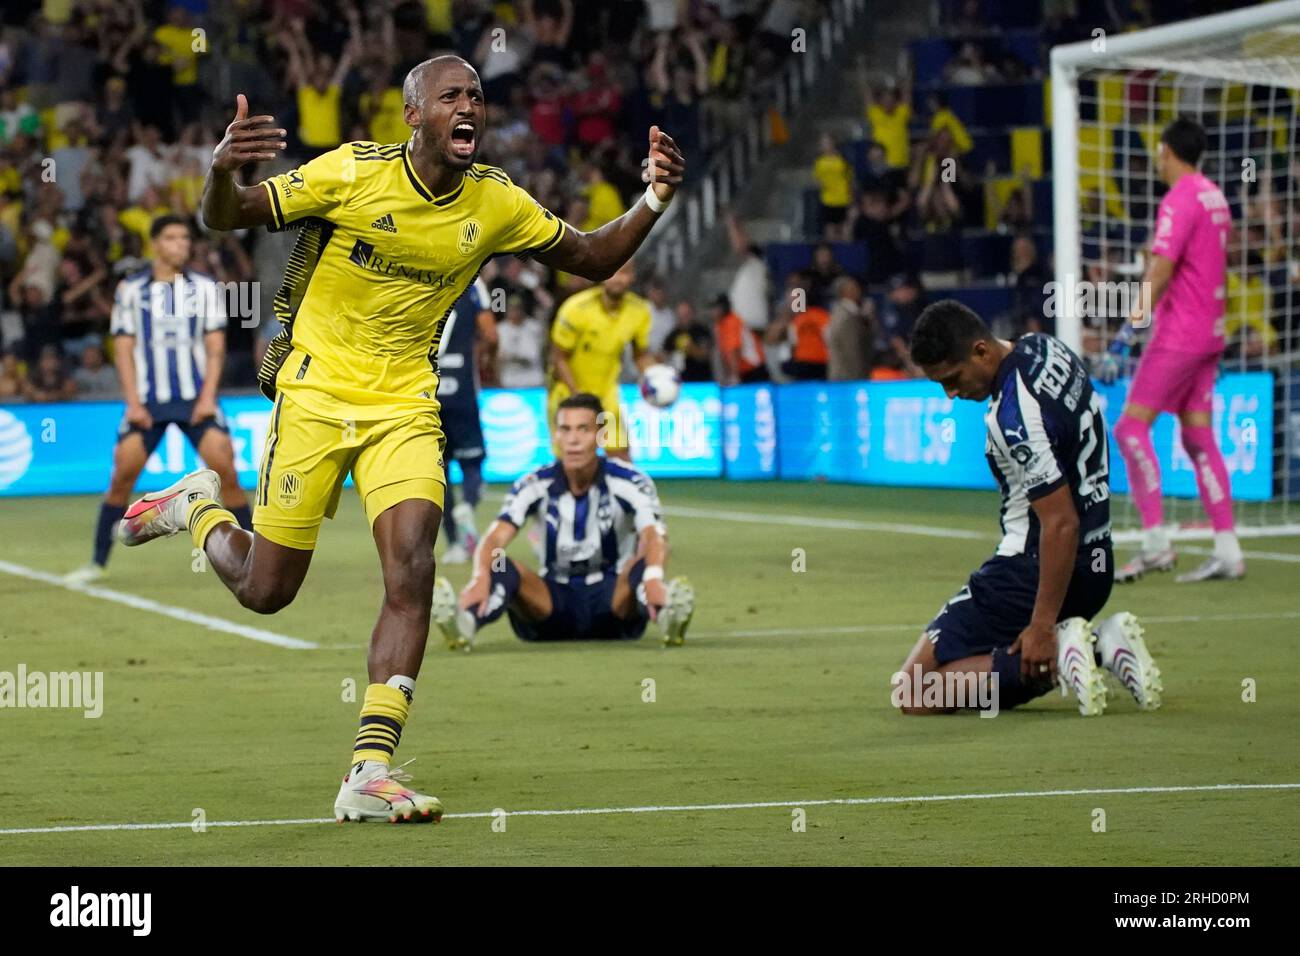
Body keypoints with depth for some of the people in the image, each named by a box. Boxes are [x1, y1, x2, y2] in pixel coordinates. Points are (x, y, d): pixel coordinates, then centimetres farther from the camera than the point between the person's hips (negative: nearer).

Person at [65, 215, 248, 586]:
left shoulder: (204, 287, 5)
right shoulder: (130, 290, 4)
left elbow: (215, 346, 3)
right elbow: (123, 349, 3)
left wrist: (207, 396, -8)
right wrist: (133, 402, -6)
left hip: (196, 400, 0)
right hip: (147, 402, 0)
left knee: (225, 469, -13)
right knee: (122, 475, -8)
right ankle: (97, 562, 3)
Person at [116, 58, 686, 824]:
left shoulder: (497, 205, -2)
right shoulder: (353, 173, -14)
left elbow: (592, 259, 11)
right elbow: (224, 218, -12)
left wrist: (654, 202, -7)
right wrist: (222, 172, -37)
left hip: (404, 406, 3)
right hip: (316, 394, -3)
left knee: (413, 571, -18)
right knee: (265, 590, 3)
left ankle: (370, 772, -17)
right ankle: (197, 506, 38)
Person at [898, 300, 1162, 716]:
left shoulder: (1014, 417, -26)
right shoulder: (1042, 347, 3)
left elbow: (1061, 523, -27)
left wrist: (1042, 626, -25)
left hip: (1033, 570, -10)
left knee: (915, 693, -8)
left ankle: (1056, 651, -18)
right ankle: (1102, 645, 5)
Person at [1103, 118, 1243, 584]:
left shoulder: (1179, 200, -14)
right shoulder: (1214, 196, 14)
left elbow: (1159, 273, -22)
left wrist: (1126, 335, -25)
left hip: (1178, 335, -9)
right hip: (1209, 334, 9)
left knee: (1132, 427, -8)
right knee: (1198, 437, 9)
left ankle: (1156, 543, -14)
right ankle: (1227, 552, 5)